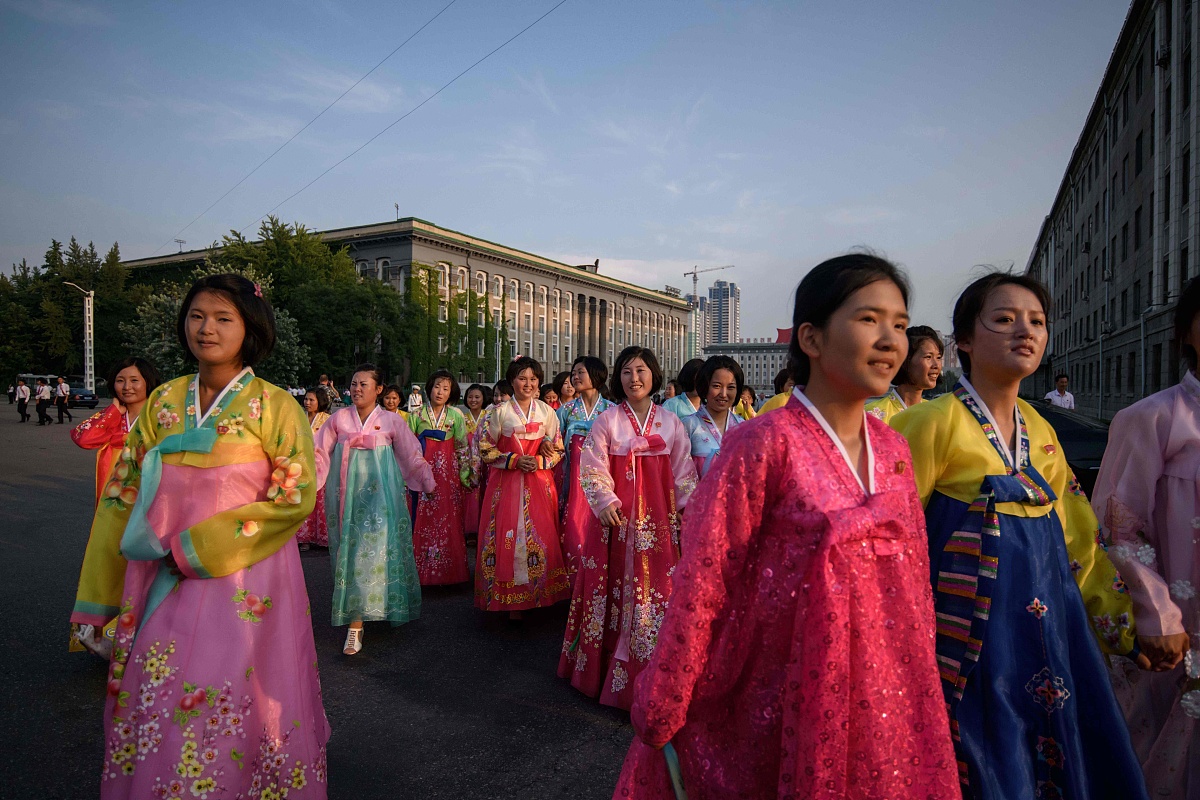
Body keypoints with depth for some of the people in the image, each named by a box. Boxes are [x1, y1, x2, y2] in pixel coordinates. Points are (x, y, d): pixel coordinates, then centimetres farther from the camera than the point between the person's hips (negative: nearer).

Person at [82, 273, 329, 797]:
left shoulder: (273, 406, -8)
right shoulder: (163, 402, 6)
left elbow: (296, 496, -12)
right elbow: (128, 492, 11)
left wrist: (196, 549, -14)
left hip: (242, 581, -4)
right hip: (160, 584, 4)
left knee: (224, 710, 2)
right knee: (153, 703, 13)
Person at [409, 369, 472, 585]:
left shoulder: (456, 416, 4)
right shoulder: (417, 415, 4)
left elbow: (463, 447, 3)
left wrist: (465, 476, -1)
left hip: (448, 473, 0)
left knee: (449, 520, 1)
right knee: (423, 520, 1)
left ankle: (448, 571, 13)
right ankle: (424, 571, 12)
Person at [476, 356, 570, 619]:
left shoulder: (546, 411, 6)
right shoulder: (499, 412, 1)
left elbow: (558, 450, 9)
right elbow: (485, 449, 1)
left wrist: (539, 461, -10)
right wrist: (515, 460, -11)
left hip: (539, 483, 2)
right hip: (506, 483, -1)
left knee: (541, 535, -2)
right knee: (507, 534, -5)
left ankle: (538, 594, 13)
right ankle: (509, 597, 5)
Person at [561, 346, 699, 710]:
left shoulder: (671, 423, 7)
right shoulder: (607, 421, 0)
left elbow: (683, 473, 9)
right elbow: (592, 468, -4)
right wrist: (604, 502, -16)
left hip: (658, 520, 2)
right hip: (616, 517, -2)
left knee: (657, 589, 3)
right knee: (613, 588, 5)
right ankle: (605, 665, 21)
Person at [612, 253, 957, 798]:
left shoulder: (892, 451, 2)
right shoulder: (764, 444, -18)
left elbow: (912, 571, 10)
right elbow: (703, 579, -17)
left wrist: (922, 679, 12)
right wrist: (660, 710, -12)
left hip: (881, 700, 6)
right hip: (781, 704, -5)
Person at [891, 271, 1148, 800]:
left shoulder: (1041, 433, 8)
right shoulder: (935, 422, -13)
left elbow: (1077, 538, 15)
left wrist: (1126, 622, 12)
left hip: (1053, 632, 7)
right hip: (976, 643, -6)